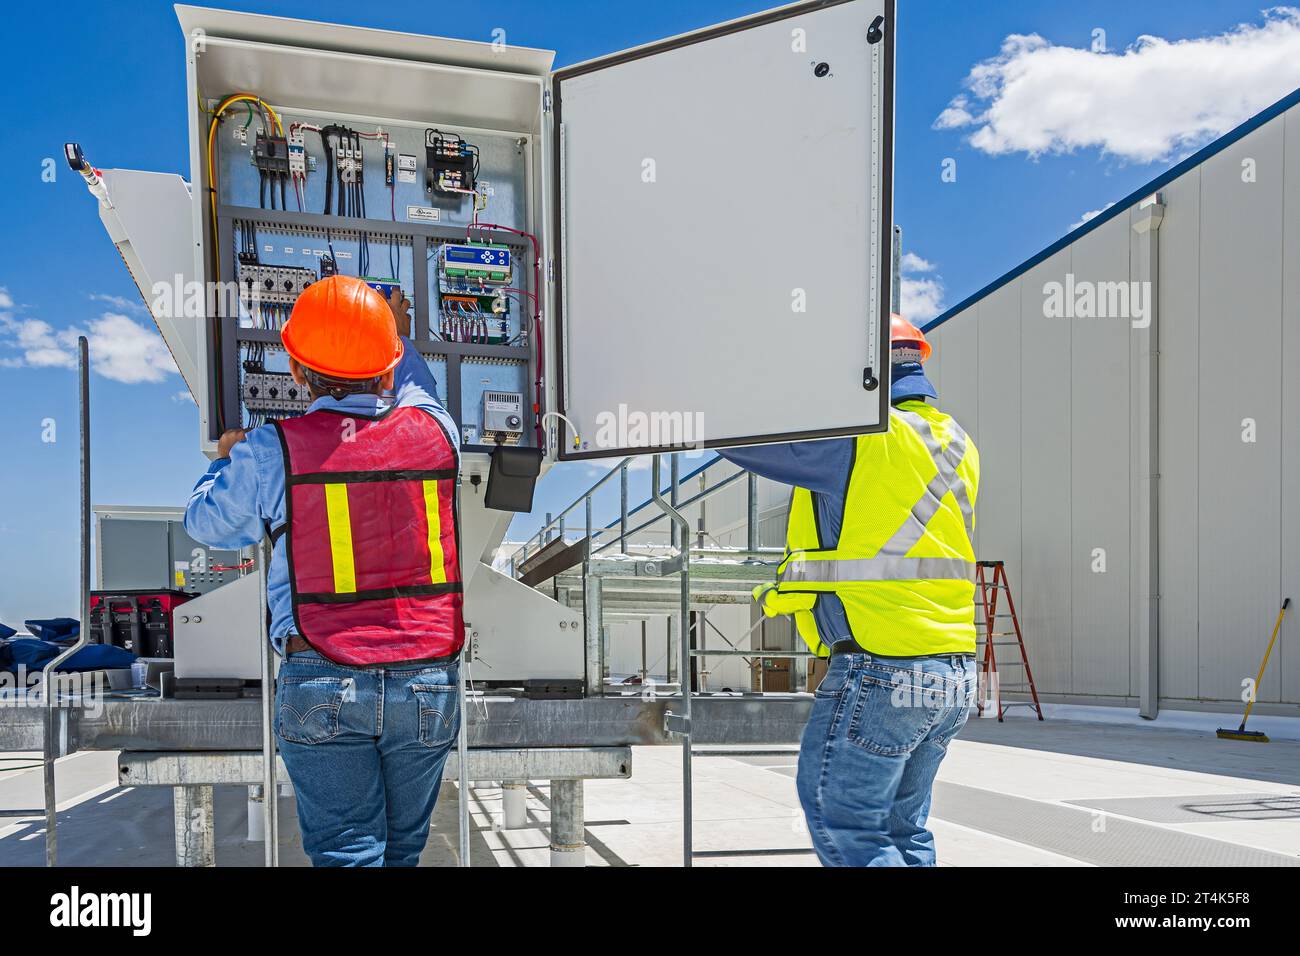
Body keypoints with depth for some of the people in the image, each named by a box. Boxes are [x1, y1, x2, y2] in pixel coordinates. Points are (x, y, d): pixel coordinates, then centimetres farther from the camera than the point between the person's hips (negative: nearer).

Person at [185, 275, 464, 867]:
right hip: (427, 684, 3)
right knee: (404, 847, 16)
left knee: (346, 852, 5)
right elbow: (416, 392, 26)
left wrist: (226, 460, 30)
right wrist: (400, 339, 44)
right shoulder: (435, 432, 0)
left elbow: (206, 523, 11)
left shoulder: (270, 452, -7)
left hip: (322, 685, -2)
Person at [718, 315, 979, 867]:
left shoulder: (856, 436, -12)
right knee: (903, 829, 17)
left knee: (842, 828, 1)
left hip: (880, 669, -8)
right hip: (955, 671, 9)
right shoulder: (955, 444, 14)